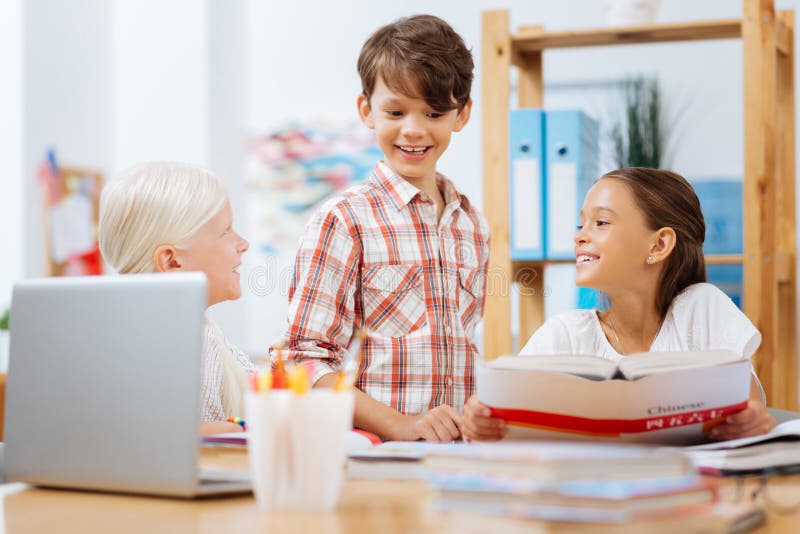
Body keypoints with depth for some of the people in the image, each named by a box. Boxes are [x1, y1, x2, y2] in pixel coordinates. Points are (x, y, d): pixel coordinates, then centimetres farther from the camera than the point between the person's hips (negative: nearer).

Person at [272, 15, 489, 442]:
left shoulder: (474, 227, 16)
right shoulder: (344, 221, -1)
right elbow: (306, 363, -6)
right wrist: (400, 425, -16)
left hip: (457, 456, 5)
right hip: (373, 457, -4)